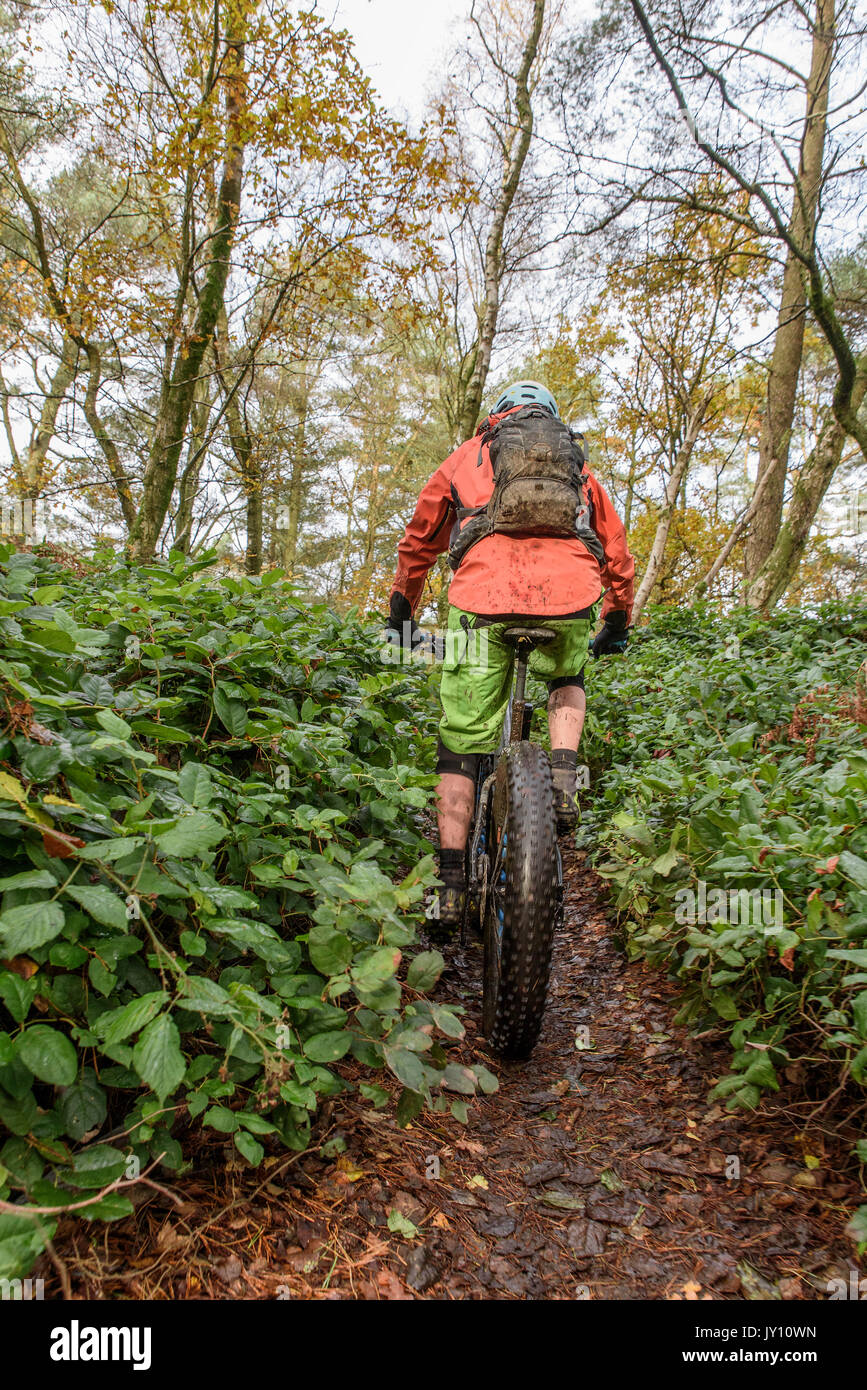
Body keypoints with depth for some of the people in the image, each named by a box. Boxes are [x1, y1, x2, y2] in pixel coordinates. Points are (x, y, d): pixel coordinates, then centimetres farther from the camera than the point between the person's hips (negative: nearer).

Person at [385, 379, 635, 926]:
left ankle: (451, 883, 7)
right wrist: (618, 624, 48)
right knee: (567, 680, 34)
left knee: (462, 742, 8)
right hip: (570, 596, 2)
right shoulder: (581, 469, 32)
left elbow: (419, 543, 32)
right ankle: (564, 778, 9)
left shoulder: (468, 455, 29)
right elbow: (619, 555, 34)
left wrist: (401, 613, 44)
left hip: (485, 598, -1)